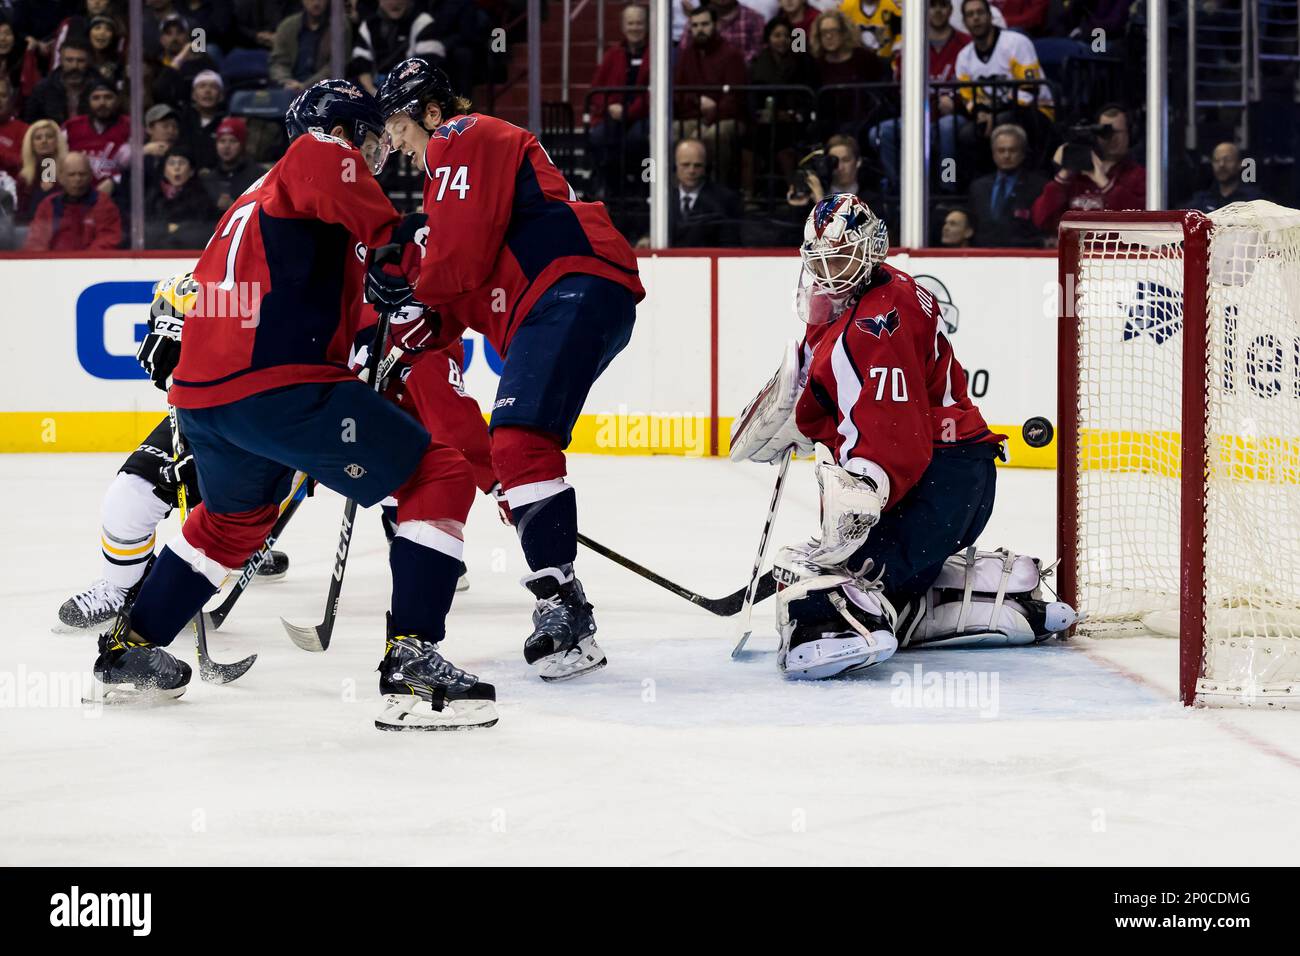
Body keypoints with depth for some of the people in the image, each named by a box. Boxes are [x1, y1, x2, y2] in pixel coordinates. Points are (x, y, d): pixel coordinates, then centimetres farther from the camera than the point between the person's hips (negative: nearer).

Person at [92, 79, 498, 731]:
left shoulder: (257, 199, 31)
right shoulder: (325, 156, 5)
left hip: (200, 395, 10)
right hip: (278, 386, -9)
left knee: (236, 516, 36)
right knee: (439, 476, -4)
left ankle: (129, 648, 43)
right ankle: (411, 664, -14)